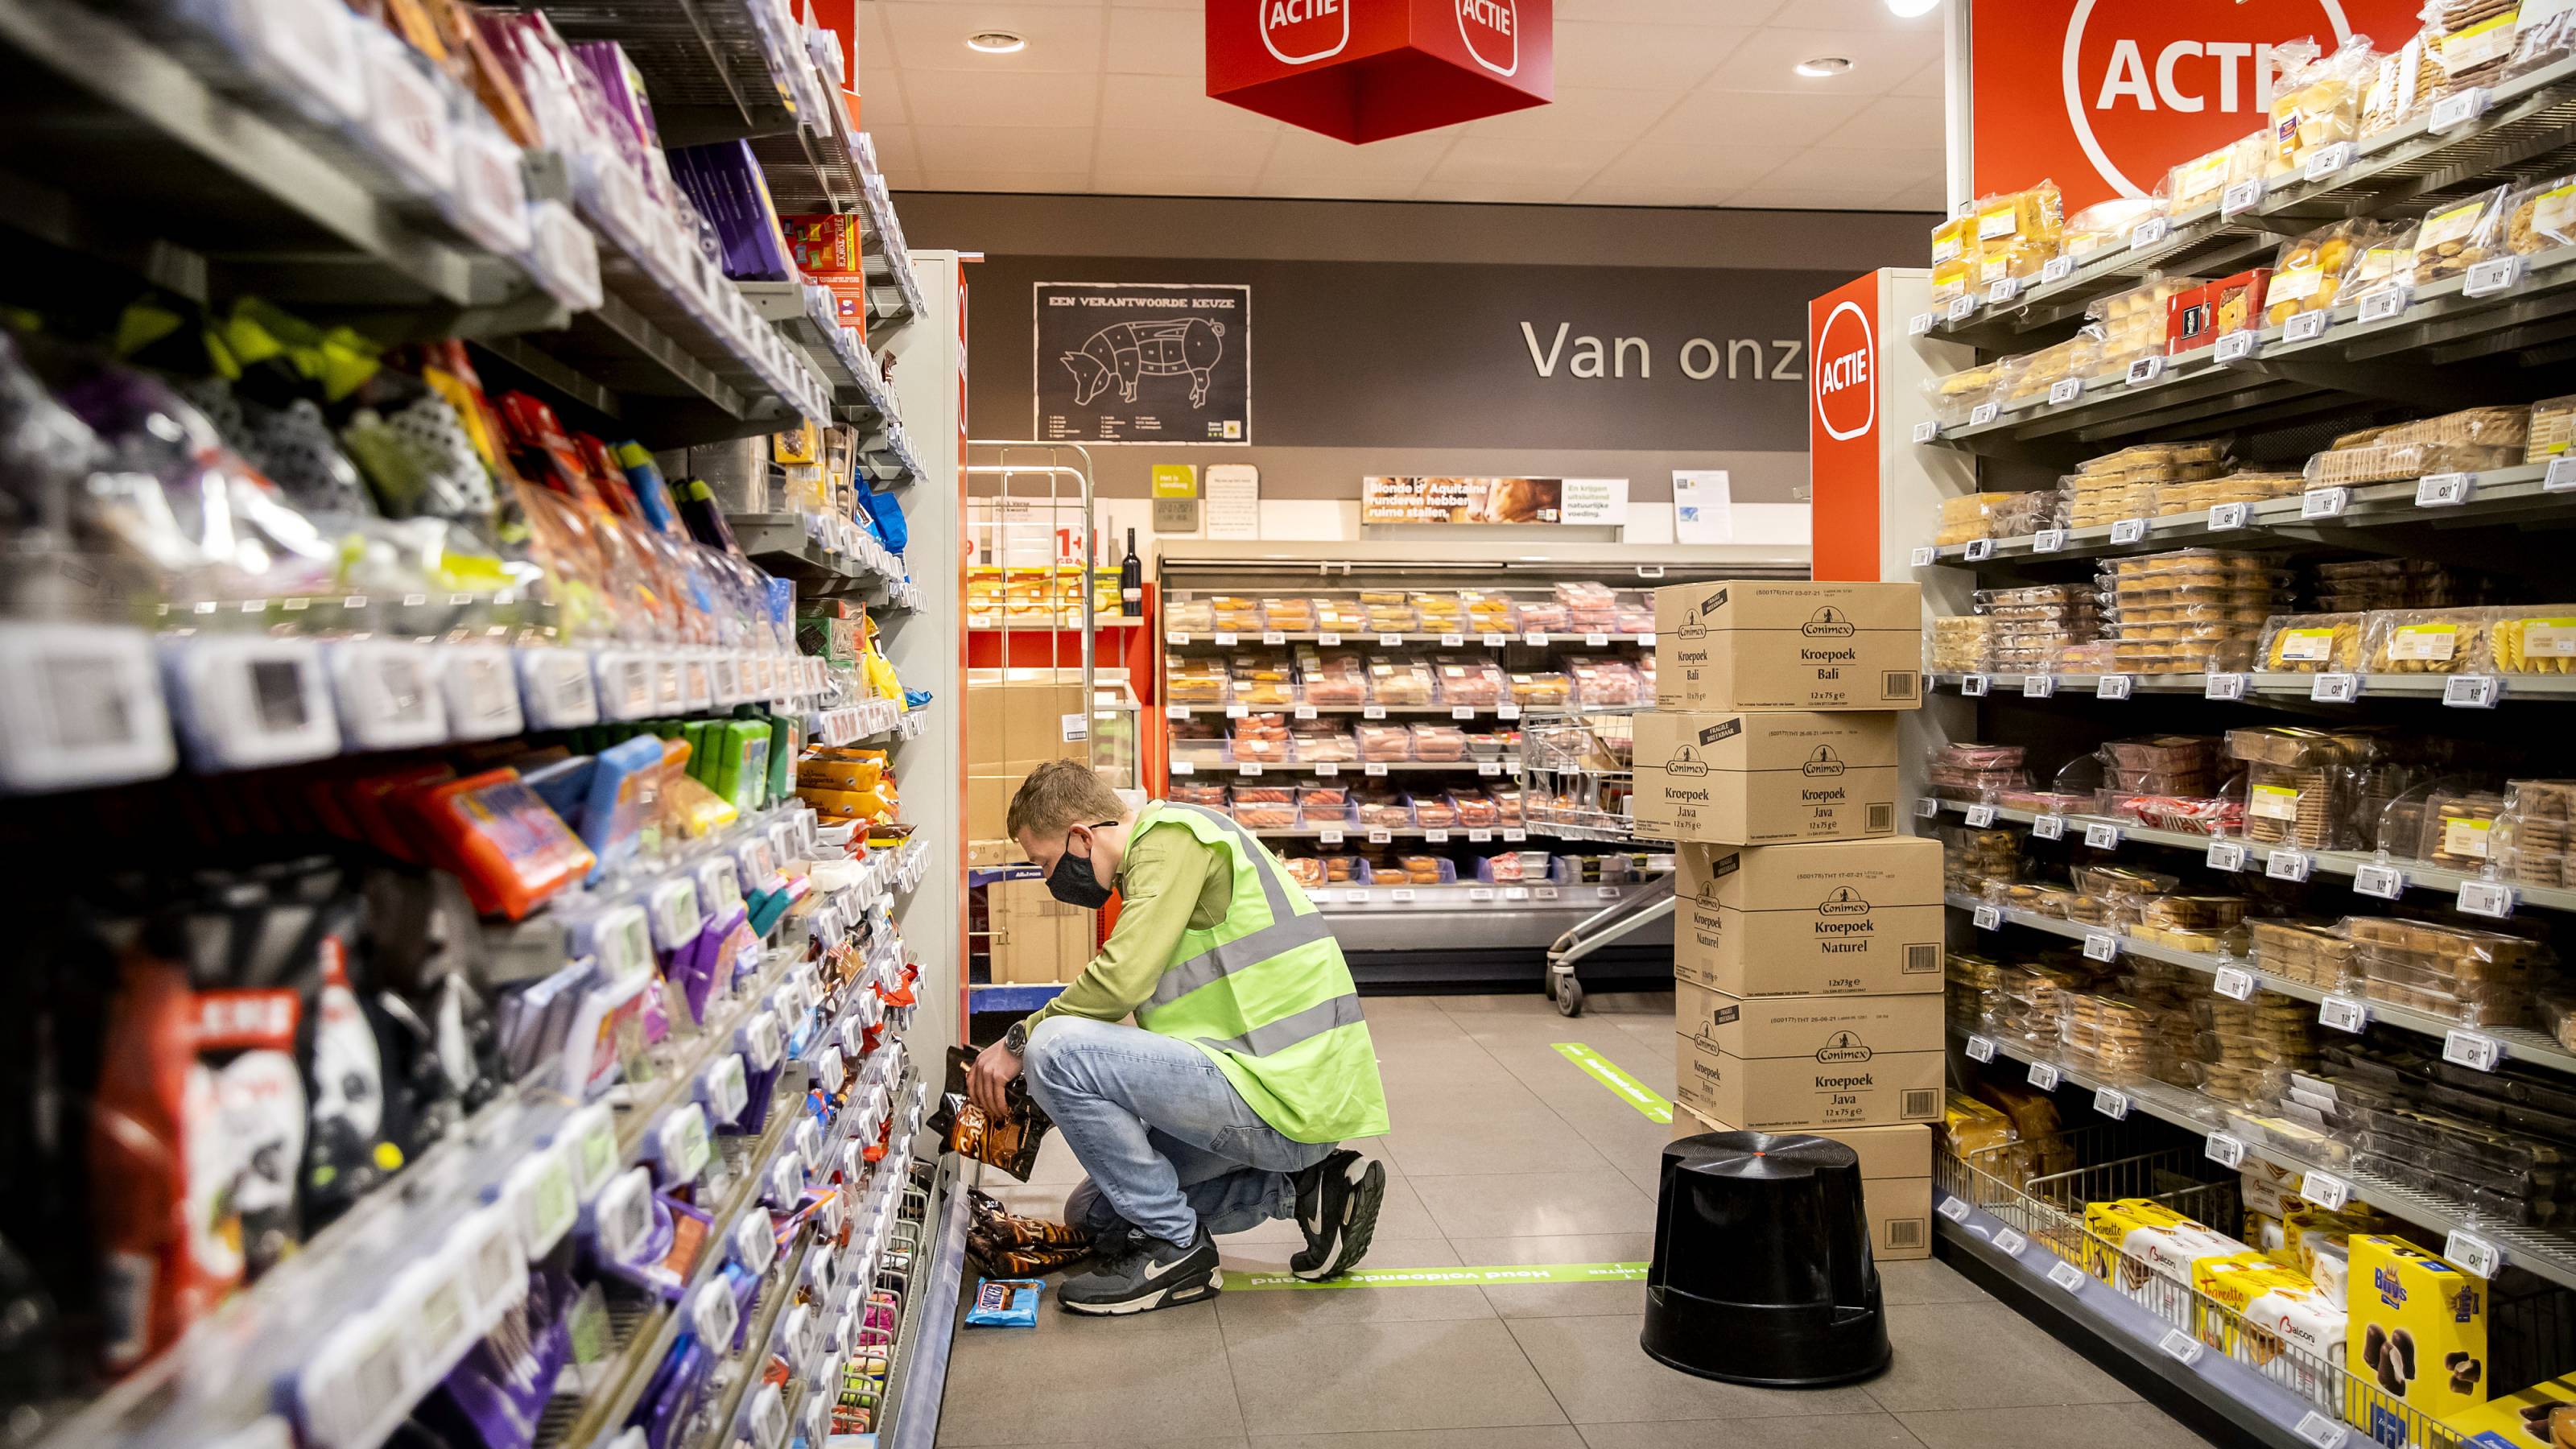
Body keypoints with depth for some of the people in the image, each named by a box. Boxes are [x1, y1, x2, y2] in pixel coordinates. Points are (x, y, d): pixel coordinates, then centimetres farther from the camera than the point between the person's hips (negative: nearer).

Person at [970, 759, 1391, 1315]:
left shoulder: (1173, 838, -11)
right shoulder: (1157, 851, 20)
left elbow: (1122, 980, -23)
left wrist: (1018, 1043, -9)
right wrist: (1042, 1099, 18)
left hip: (1285, 1096, -11)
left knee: (1053, 1049, -20)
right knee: (1094, 1212, 20)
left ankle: (1175, 1247, -7)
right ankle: (1302, 1185, 13)